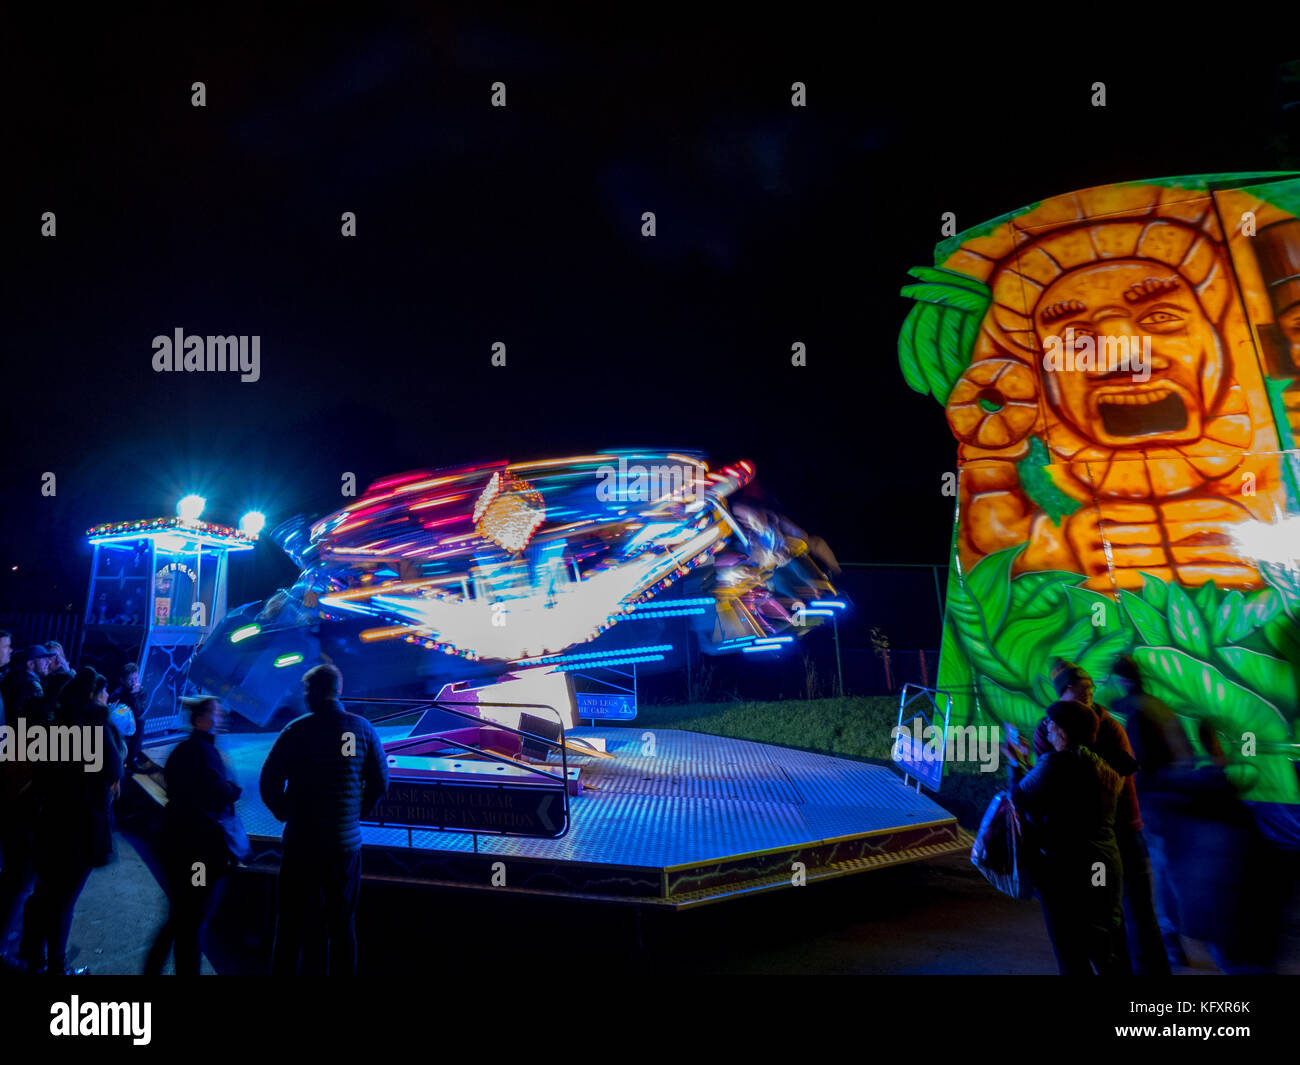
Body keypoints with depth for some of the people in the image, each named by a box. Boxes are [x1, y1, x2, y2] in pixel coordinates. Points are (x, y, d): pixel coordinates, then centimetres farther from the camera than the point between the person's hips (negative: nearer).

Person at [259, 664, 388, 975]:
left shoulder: (296, 730, -6)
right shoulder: (362, 728, 0)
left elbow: (268, 783, -5)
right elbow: (380, 782, 4)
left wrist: (286, 815, 10)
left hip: (302, 843, -2)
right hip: (346, 842, 2)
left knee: (292, 928, 6)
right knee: (342, 927, 11)